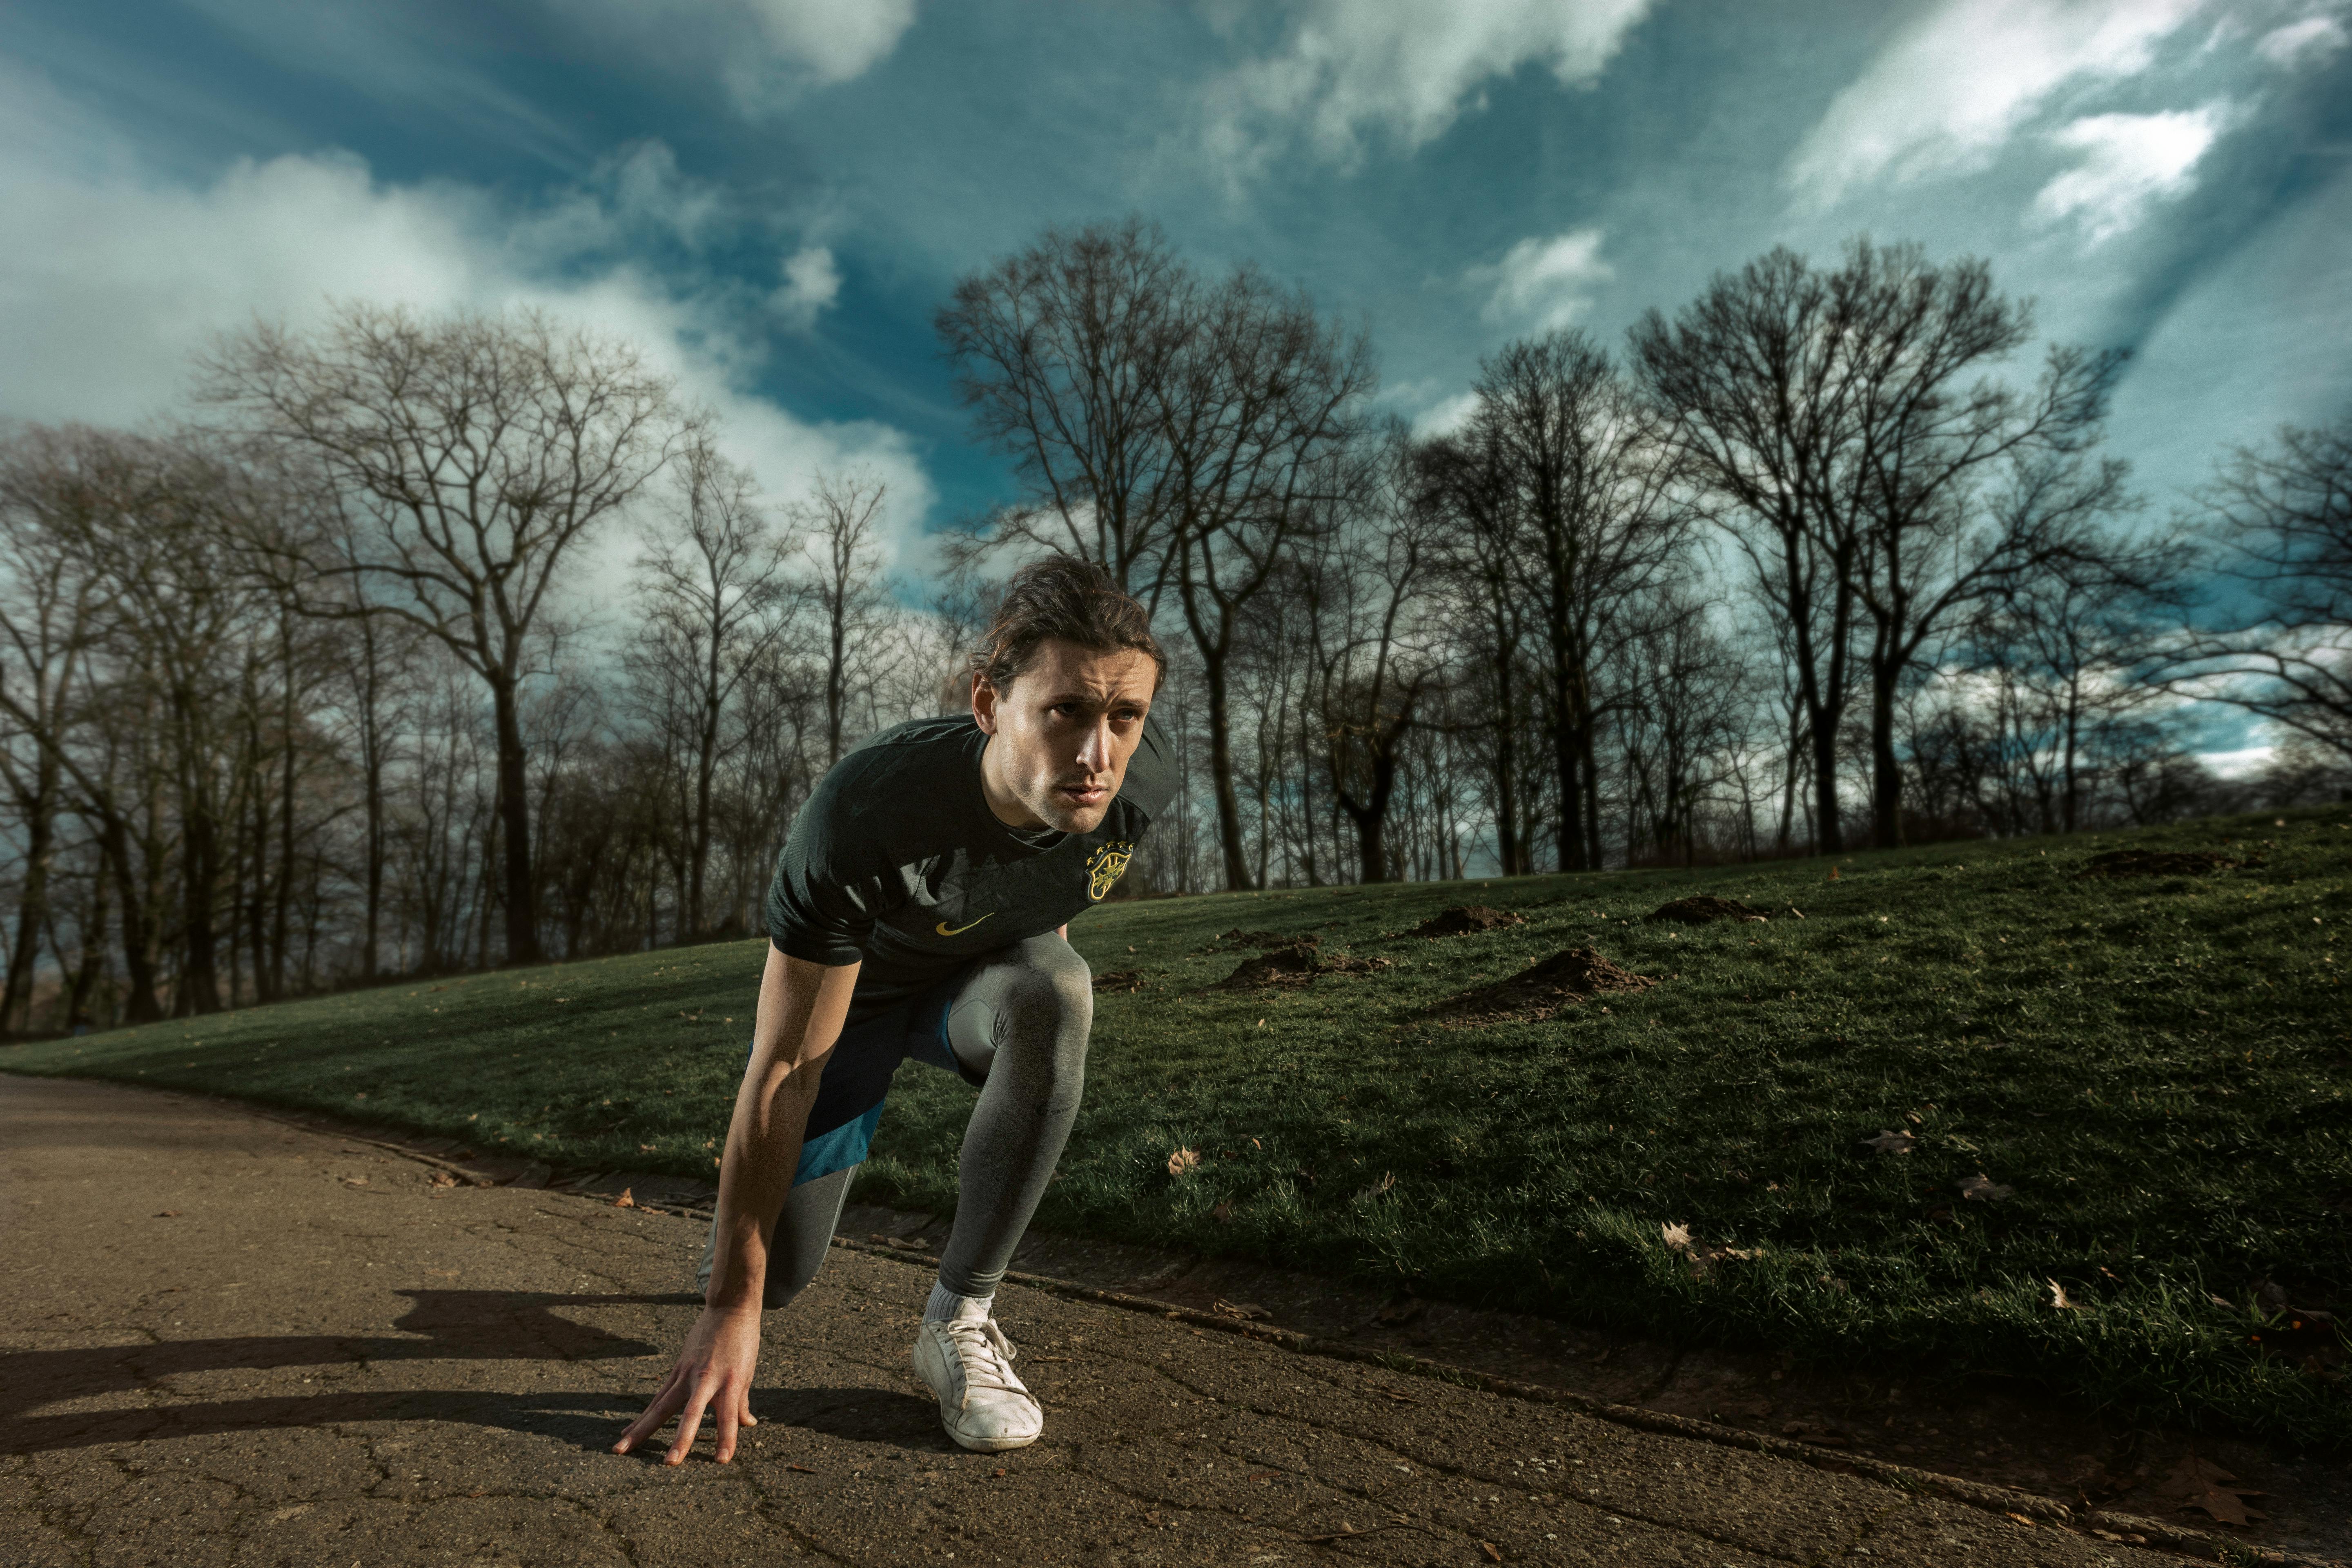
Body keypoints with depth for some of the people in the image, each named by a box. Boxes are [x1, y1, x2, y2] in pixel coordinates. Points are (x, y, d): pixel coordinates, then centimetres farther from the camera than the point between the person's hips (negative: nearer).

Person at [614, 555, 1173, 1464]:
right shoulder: (861, 816, -39)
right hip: (854, 991, -2)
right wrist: (732, 1304, -25)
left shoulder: (1146, 781, -27)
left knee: (1055, 988, -35)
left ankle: (958, 1319, -18)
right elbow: (784, 1070, -31)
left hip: (980, 974, 2)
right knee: (771, 1276, 0)